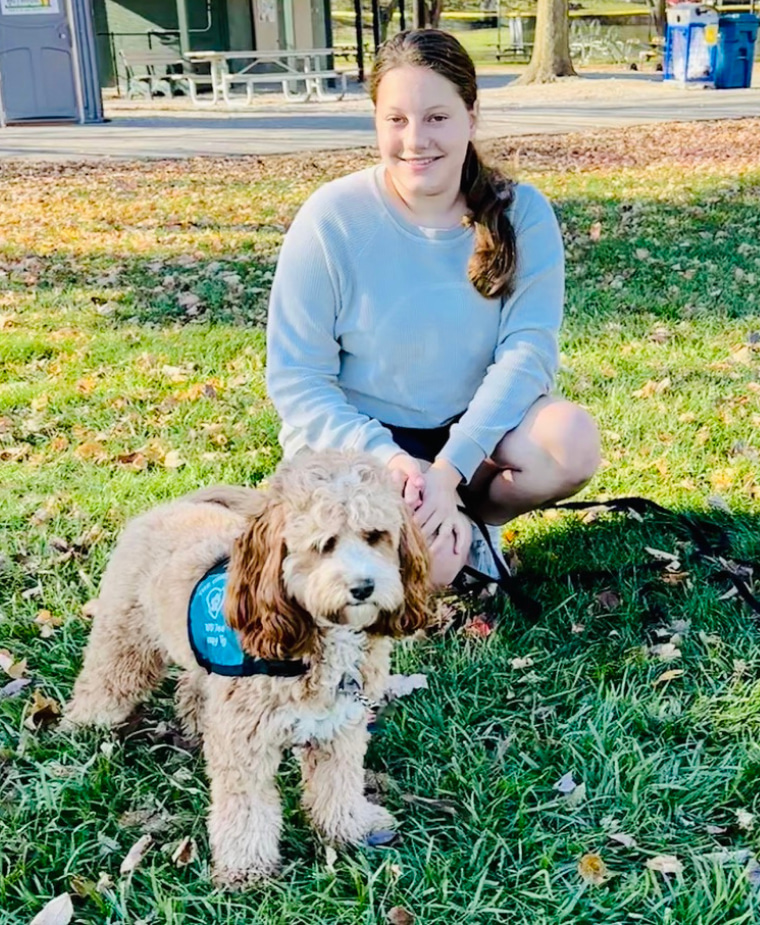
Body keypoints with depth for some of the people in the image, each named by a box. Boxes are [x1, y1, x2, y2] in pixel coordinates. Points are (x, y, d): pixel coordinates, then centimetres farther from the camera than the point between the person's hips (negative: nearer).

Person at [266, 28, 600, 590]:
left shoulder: (521, 213, -8)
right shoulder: (331, 219, -13)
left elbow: (528, 350, -17)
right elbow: (296, 380, -12)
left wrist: (450, 467, -29)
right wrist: (387, 458, -26)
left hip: (472, 433, 3)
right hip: (358, 440, -2)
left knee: (572, 440, -28)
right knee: (431, 563, -29)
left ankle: (469, 519, 2)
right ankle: (451, 529, 9)